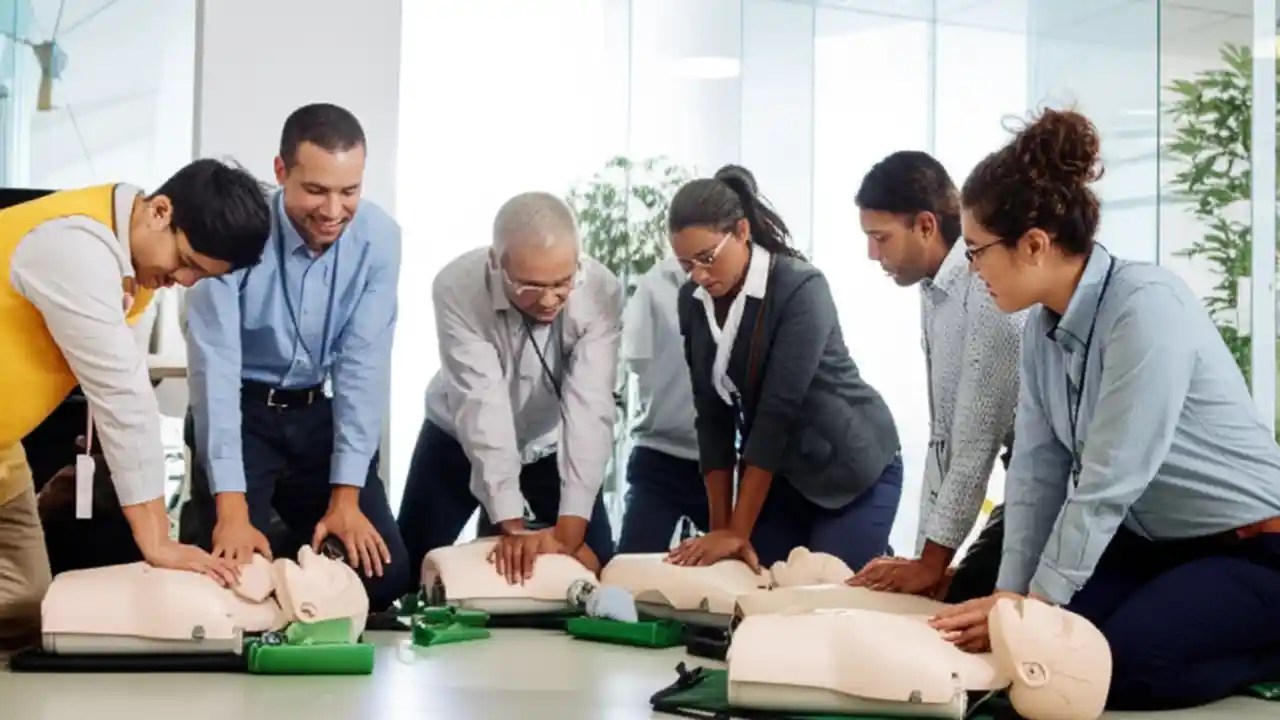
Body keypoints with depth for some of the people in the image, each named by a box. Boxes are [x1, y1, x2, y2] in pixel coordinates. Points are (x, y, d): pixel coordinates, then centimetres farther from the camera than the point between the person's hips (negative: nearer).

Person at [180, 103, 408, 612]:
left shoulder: (378, 238, -14)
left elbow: (363, 364, -13)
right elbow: (216, 365, -26)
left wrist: (345, 498, -18)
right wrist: (231, 511, -32)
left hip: (322, 413, 3)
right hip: (240, 412, -3)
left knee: (383, 574, -8)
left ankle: (295, 546, 21)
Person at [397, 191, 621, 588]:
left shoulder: (601, 292, -30)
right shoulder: (457, 287, -32)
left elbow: (589, 407, -33)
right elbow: (482, 405, -35)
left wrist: (569, 530, -40)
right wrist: (511, 525, -40)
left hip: (550, 446, 1)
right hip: (459, 440, -1)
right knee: (407, 569, -3)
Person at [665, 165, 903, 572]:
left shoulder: (801, 289, -23)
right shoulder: (693, 301, -4)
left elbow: (778, 408, -26)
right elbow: (712, 415, -4)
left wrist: (738, 532, -25)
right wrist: (720, 527, -8)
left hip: (852, 470, -5)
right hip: (777, 474, 6)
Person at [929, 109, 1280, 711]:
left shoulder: (1147, 307, -27)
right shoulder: (1044, 323, -2)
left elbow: (1108, 484, -28)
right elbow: (1037, 468, -4)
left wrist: (1037, 603, -23)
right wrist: (1012, 592, -9)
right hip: (1155, 542, 8)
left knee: (1117, 664, -25)